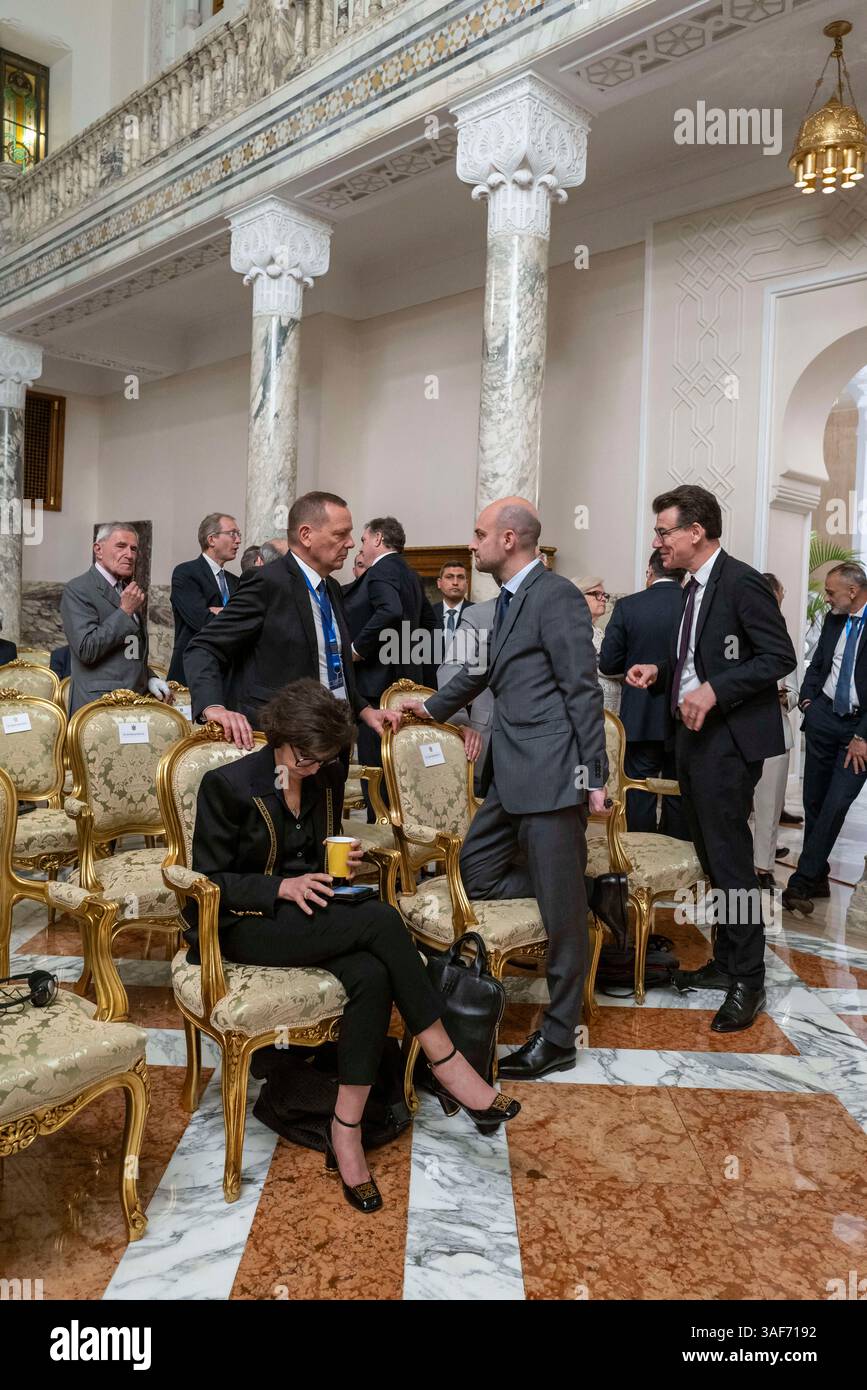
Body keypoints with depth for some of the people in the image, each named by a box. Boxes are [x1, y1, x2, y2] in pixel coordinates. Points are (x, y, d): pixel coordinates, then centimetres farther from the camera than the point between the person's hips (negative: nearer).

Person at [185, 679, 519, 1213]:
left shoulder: (329, 775, 5)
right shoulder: (228, 784, -11)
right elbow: (210, 880, -9)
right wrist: (283, 887, -22)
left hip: (312, 913, 6)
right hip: (246, 927, -5)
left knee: (372, 975, -30)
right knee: (381, 920, -29)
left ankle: (346, 1132, -20)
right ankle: (446, 1065, -19)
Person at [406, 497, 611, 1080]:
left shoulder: (555, 595, -12)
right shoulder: (508, 600, 16)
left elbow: (583, 690, -14)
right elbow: (485, 668, 30)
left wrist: (594, 775, -14)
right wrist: (433, 706, 39)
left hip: (552, 773, -10)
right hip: (512, 774, 10)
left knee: (560, 909, 1)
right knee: (476, 872, 14)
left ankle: (558, 1039, 15)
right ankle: (582, 889, 25)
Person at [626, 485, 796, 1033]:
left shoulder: (742, 582, -13)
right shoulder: (695, 588, 14)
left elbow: (779, 656, -17)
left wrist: (714, 691, -24)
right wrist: (659, 670, 6)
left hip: (728, 741, -9)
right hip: (695, 737, 9)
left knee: (731, 859, -3)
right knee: (713, 857, 16)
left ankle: (748, 980, 10)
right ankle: (725, 962, 28)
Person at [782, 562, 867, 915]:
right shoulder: (833, 620, 6)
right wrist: (807, 698, 3)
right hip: (823, 716, 6)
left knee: (835, 805, -10)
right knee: (814, 801, 9)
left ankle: (802, 882, -4)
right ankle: (816, 878, 20)